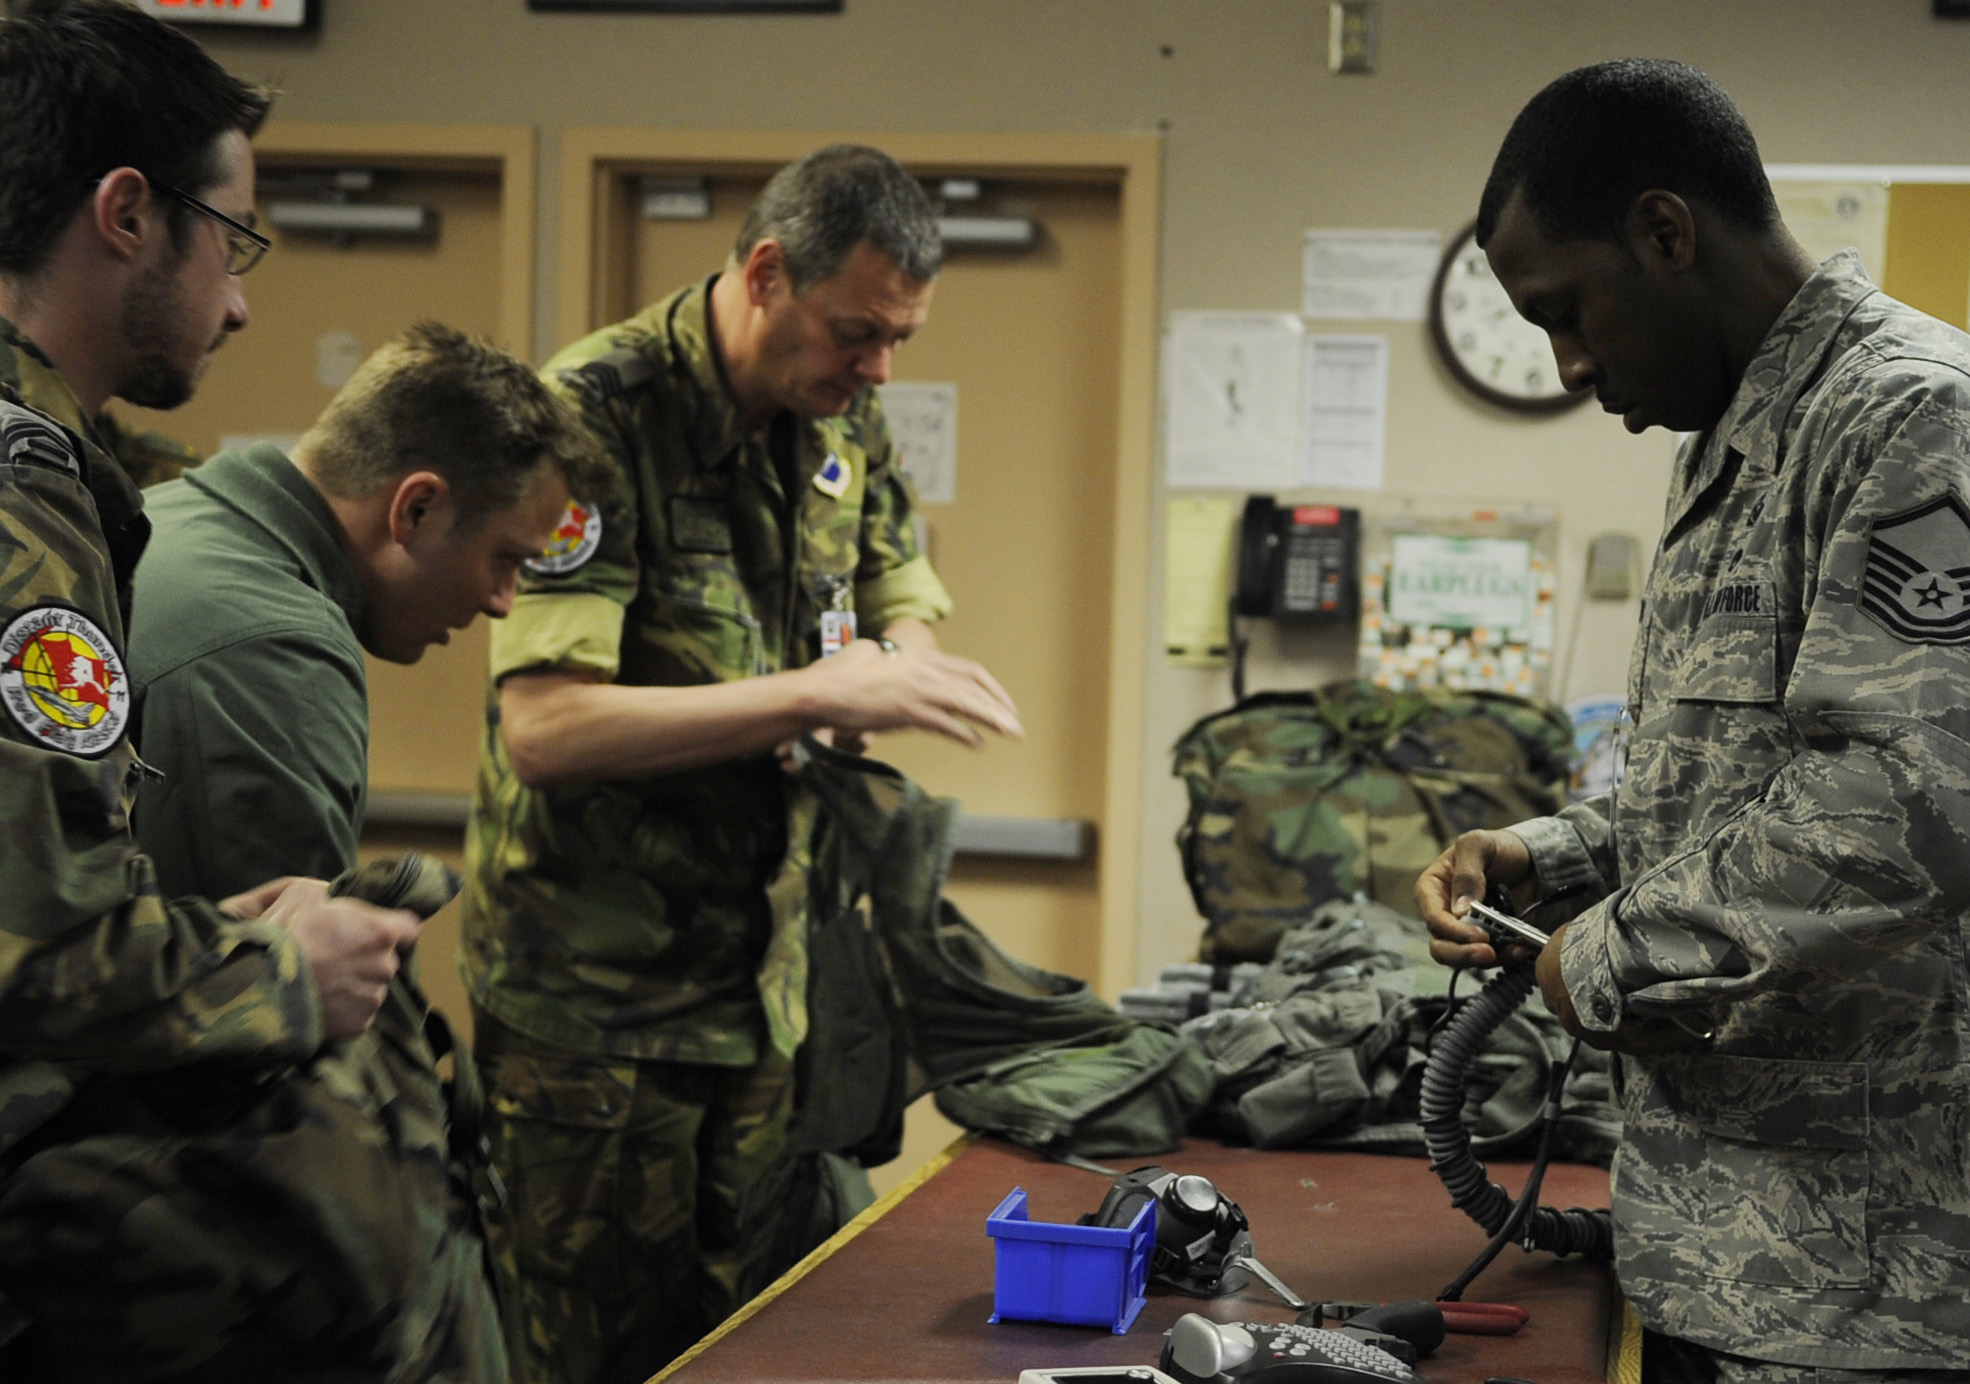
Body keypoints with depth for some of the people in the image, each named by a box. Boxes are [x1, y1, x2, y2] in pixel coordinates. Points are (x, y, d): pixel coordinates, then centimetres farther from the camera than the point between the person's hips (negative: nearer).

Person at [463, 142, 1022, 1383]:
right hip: (594, 997, -7)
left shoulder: (842, 420, 5)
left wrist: (899, 675, -9)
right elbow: (543, 727, -26)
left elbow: (909, 619, 17)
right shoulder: (597, 414, -18)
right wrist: (816, 693, -29)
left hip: (766, 985, 7)